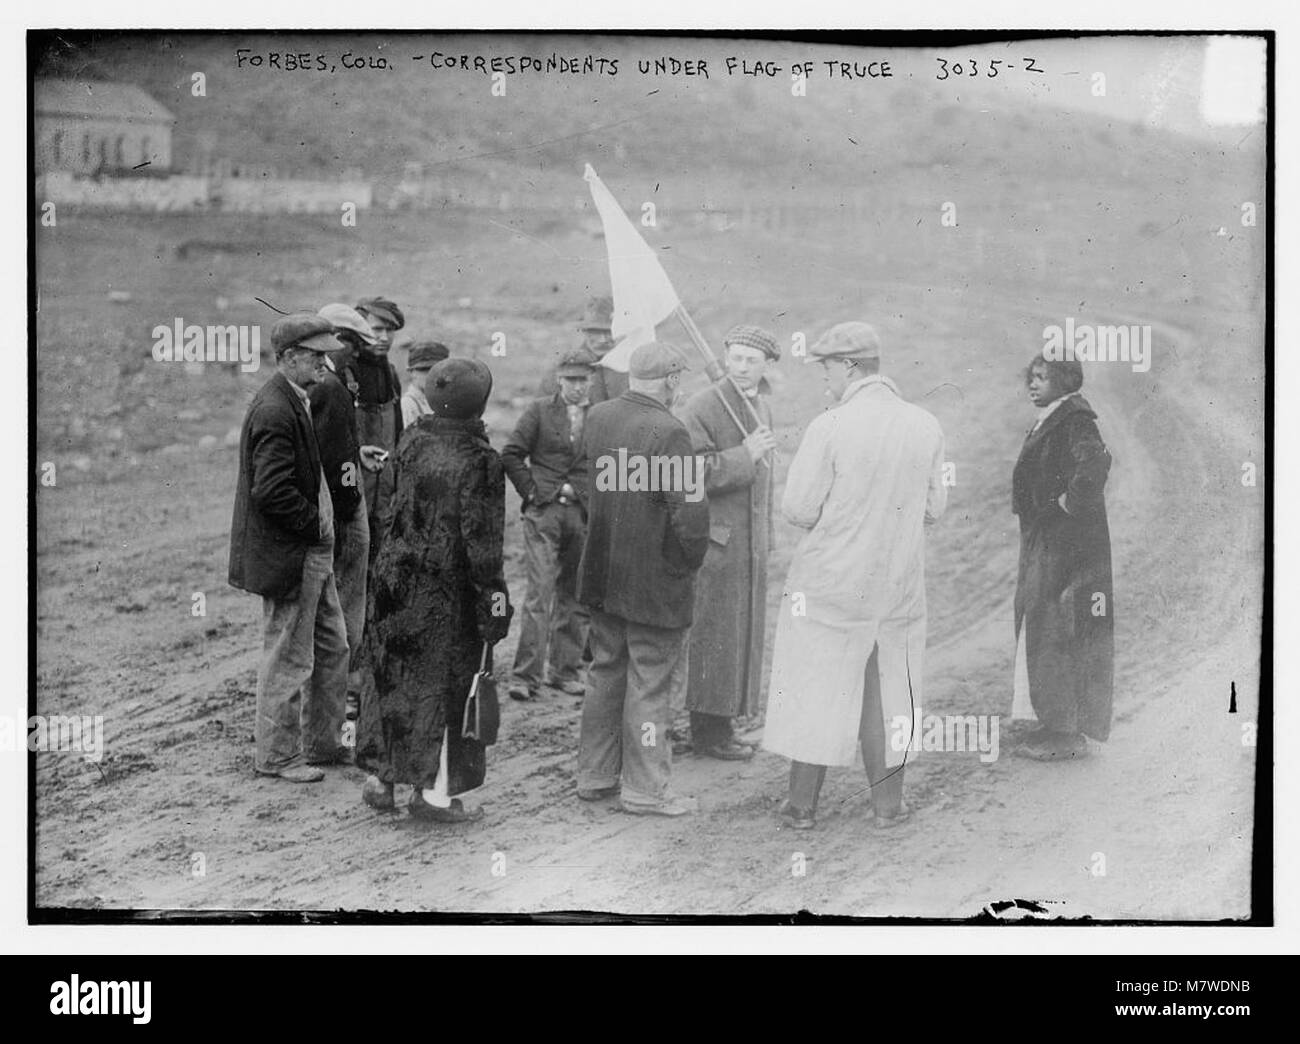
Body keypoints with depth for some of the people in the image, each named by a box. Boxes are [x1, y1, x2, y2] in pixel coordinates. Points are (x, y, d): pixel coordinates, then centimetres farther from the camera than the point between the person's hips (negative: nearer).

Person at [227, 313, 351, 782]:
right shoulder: (275, 411, -21)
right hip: (287, 556, -10)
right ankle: (277, 755, 14)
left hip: (312, 552, 10)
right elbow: (272, 492, -26)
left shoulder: (296, 401, 12)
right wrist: (316, 525, -16)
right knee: (288, 659, 1)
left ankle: (323, 743, 29)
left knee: (332, 647, 17)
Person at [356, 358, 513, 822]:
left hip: (397, 576, 6)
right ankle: (435, 790, 10)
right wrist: (494, 596, -12)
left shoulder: (412, 440, 1)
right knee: (447, 683, 5)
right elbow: (481, 540, -17)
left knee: (396, 675, 16)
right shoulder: (479, 460, -17)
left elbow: (394, 504, 10)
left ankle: (379, 776, 23)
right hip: (448, 590, -6)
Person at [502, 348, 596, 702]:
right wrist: (532, 491, -3)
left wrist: (586, 494, 3)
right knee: (539, 593, -9)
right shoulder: (540, 411, 3)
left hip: (584, 515, 3)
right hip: (543, 513, -3)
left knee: (574, 598, 8)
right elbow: (511, 455, 1)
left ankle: (565, 671, 18)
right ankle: (526, 676, -6)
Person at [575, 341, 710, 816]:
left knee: (605, 674, 19)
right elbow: (690, 509, -24)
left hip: (603, 575, 7)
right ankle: (645, 790, 13)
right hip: (656, 581, -7)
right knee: (650, 685, 4)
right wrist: (689, 561, -9)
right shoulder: (668, 432, -22)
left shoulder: (597, 416, 1)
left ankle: (595, 775, 29)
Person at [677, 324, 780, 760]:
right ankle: (709, 731, 3)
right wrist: (744, 455, -23)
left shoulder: (763, 407, 13)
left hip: (751, 541, 8)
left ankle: (720, 724, 18)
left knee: (741, 637, 10)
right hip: (716, 539, -8)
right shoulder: (702, 407, -12)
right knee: (715, 637, -4)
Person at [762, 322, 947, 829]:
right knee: (885, 691, 15)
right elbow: (934, 507, 4)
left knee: (816, 688, 8)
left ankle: (802, 805, 15)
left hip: (829, 581, -3)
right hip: (899, 583, 4)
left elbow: (799, 510, -13)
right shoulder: (925, 426, -2)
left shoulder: (829, 428, -16)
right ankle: (888, 803, 20)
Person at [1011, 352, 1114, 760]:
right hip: (1042, 540, 10)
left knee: (1059, 633, -6)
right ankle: (1054, 725, 21)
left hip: (1066, 544, -10)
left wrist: (1069, 503, -24)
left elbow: (1095, 462, -34)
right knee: (1037, 630, 14)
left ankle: (1070, 735, 0)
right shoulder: (1048, 421, 14)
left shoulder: (1075, 420, -16)